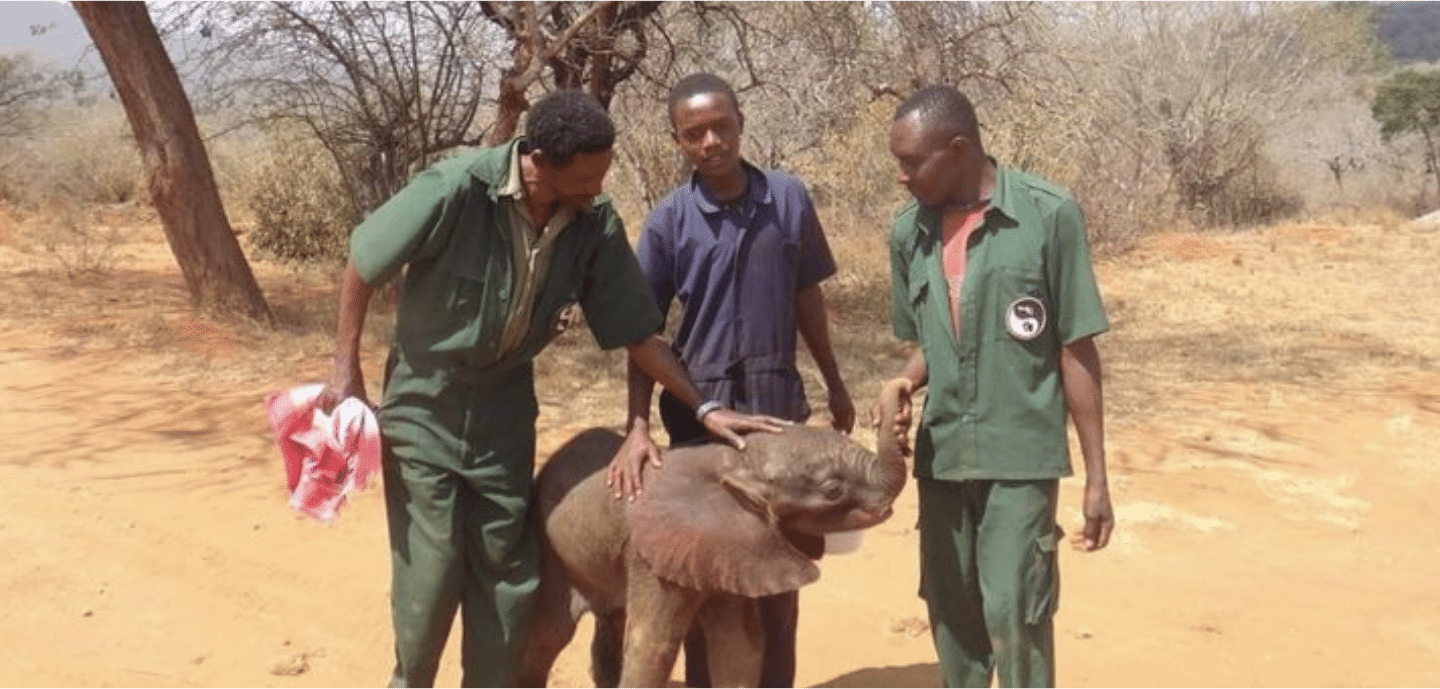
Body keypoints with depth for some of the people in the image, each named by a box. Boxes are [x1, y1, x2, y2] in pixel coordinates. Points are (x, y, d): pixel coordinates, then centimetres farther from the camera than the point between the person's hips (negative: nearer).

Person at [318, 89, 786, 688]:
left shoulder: (594, 224, -15)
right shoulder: (455, 190, -26)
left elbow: (635, 330, -7)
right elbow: (361, 267, -14)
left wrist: (704, 408, -14)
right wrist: (346, 367, -11)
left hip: (504, 407, 4)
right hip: (423, 402, -3)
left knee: (508, 573, 9)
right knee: (429, 567, 0)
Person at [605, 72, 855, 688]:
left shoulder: (788, 198, -2)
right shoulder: (668, 221, -7)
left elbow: (806, 296, 9)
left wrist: (835, 384, 16)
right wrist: (638, 427, -17)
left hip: (779, 402, 2)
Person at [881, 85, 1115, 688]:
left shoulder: (1048, 216, -12)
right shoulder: (908, 231, 2)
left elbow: (1077, 351, -8)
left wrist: (1097, 478, -7)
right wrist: (902, 388, -9)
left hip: (1020, 452, -4)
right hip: (941, 453, 5)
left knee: (1014, 611, -6)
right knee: (949, 611, 13)